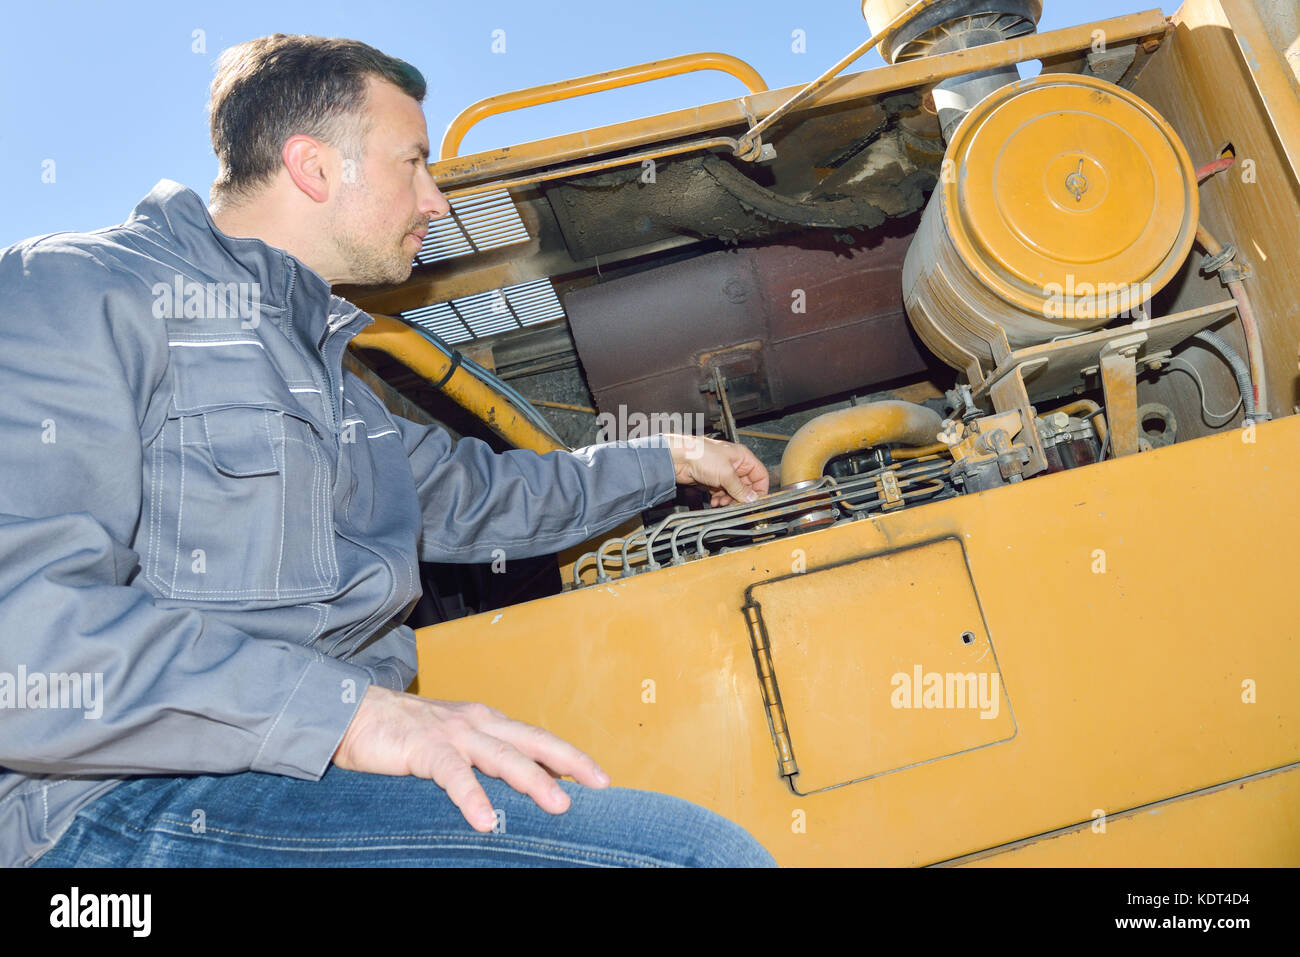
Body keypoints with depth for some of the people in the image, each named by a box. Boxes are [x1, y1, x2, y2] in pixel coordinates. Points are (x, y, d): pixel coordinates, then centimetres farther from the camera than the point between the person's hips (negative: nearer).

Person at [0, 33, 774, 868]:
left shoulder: (326, 382, 24)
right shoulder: (80, 291, -4)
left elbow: (473, 495, 37)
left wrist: (668, 458, 41)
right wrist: (352, 710, -25)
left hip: (320, 768, 9)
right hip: (139, 802, -8)